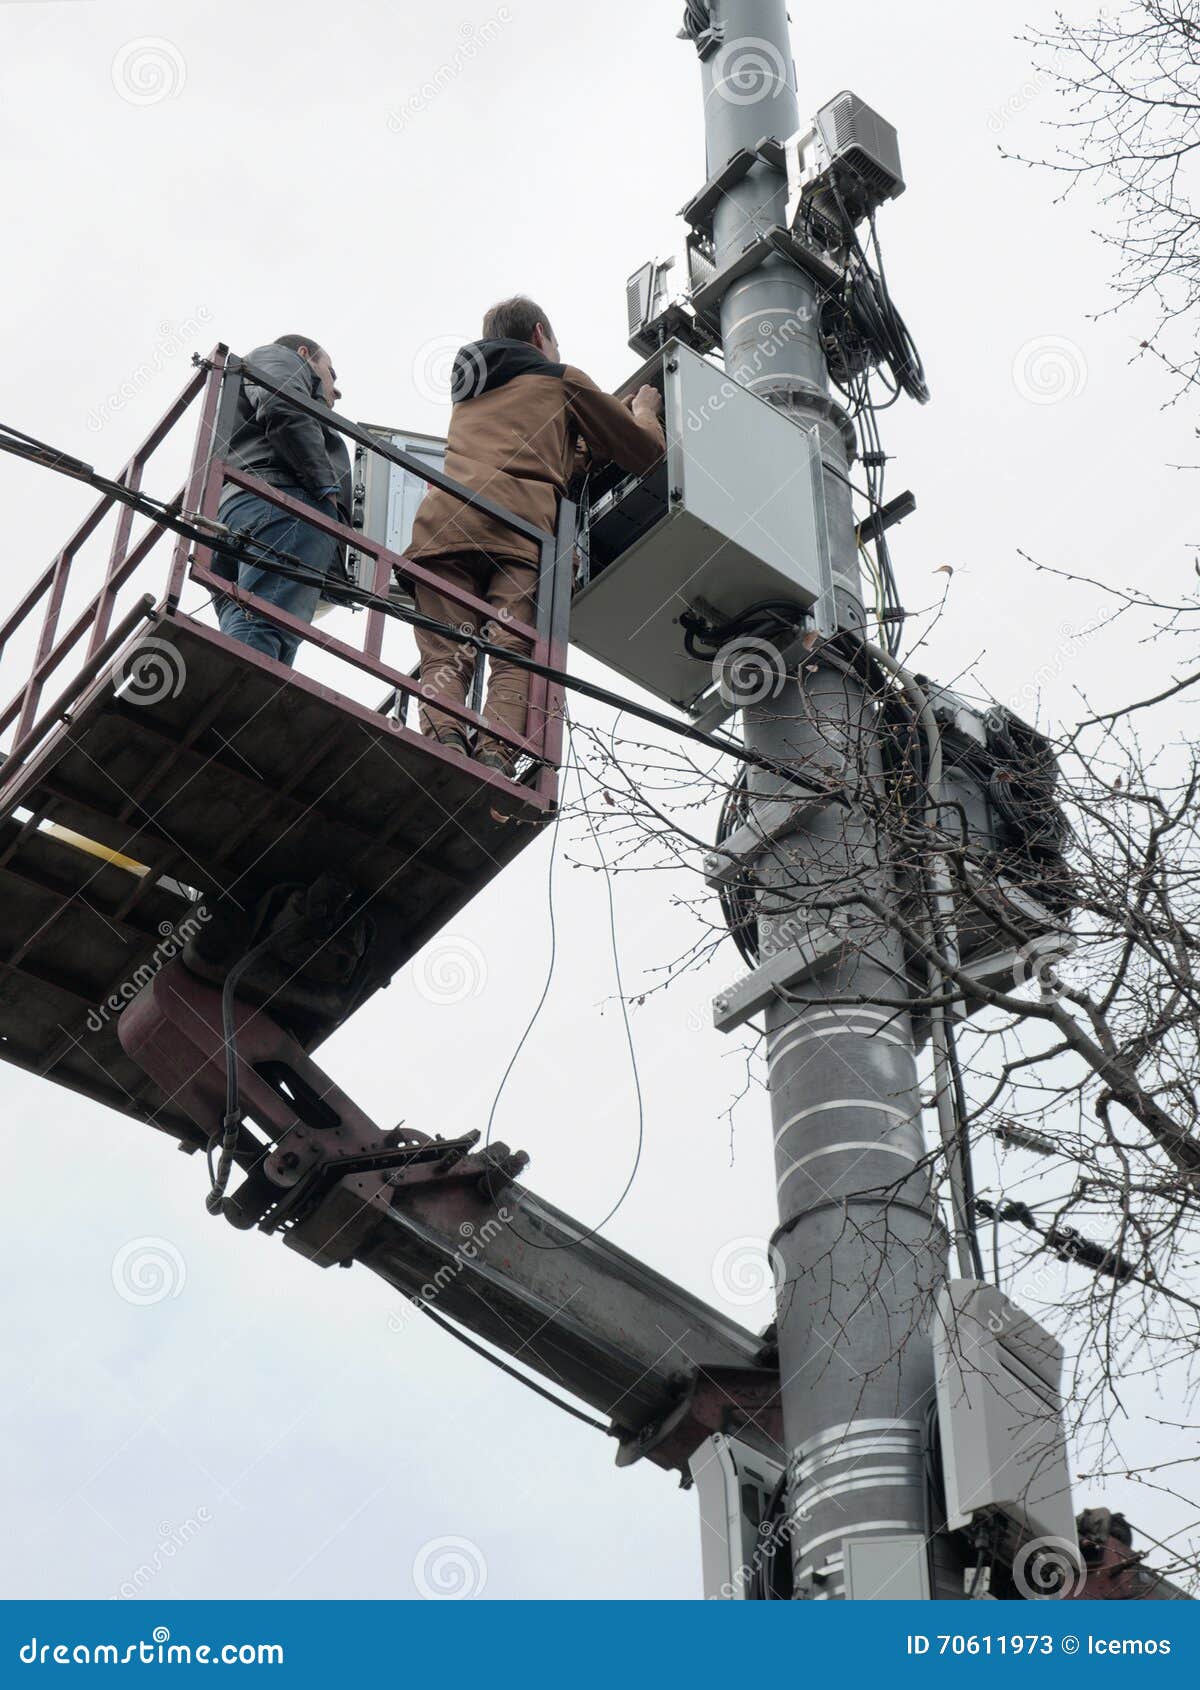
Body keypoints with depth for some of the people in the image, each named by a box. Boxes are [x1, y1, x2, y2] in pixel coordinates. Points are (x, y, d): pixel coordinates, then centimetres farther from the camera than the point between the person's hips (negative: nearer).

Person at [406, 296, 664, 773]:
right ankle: (495, 756, -35)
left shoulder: (470, 392, 39)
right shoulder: (561, 379, 23)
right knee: (513, 654, -14)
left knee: (444, 655, -7)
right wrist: (644, 411, 47)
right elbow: (645, 453, 24)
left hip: (441, 519, 4)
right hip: (518, 522, -4)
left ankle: (443, 739, -33)